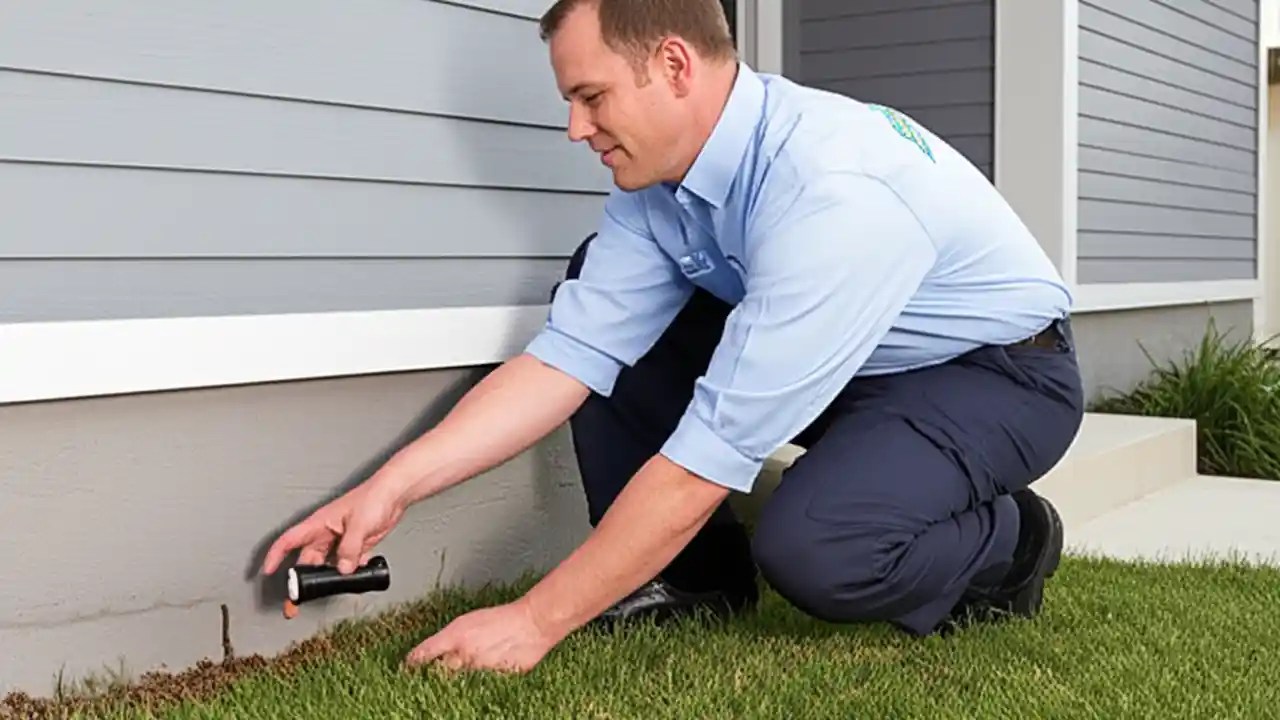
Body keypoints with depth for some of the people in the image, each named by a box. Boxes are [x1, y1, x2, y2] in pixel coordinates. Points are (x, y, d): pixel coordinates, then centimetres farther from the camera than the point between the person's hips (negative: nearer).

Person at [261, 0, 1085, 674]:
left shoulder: (832, 191, -36)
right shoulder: (656, 176, -11)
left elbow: (714, 451, -36)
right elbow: (573, 353, -11)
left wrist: (536, 623, -32)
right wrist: (395, 485, -19)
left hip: (1000, 372, -7)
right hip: (846, 364, 7)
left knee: (809, 550, -34)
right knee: (603, 313, -6)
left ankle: (1006, 546, -2)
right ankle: (695, 579, 3)